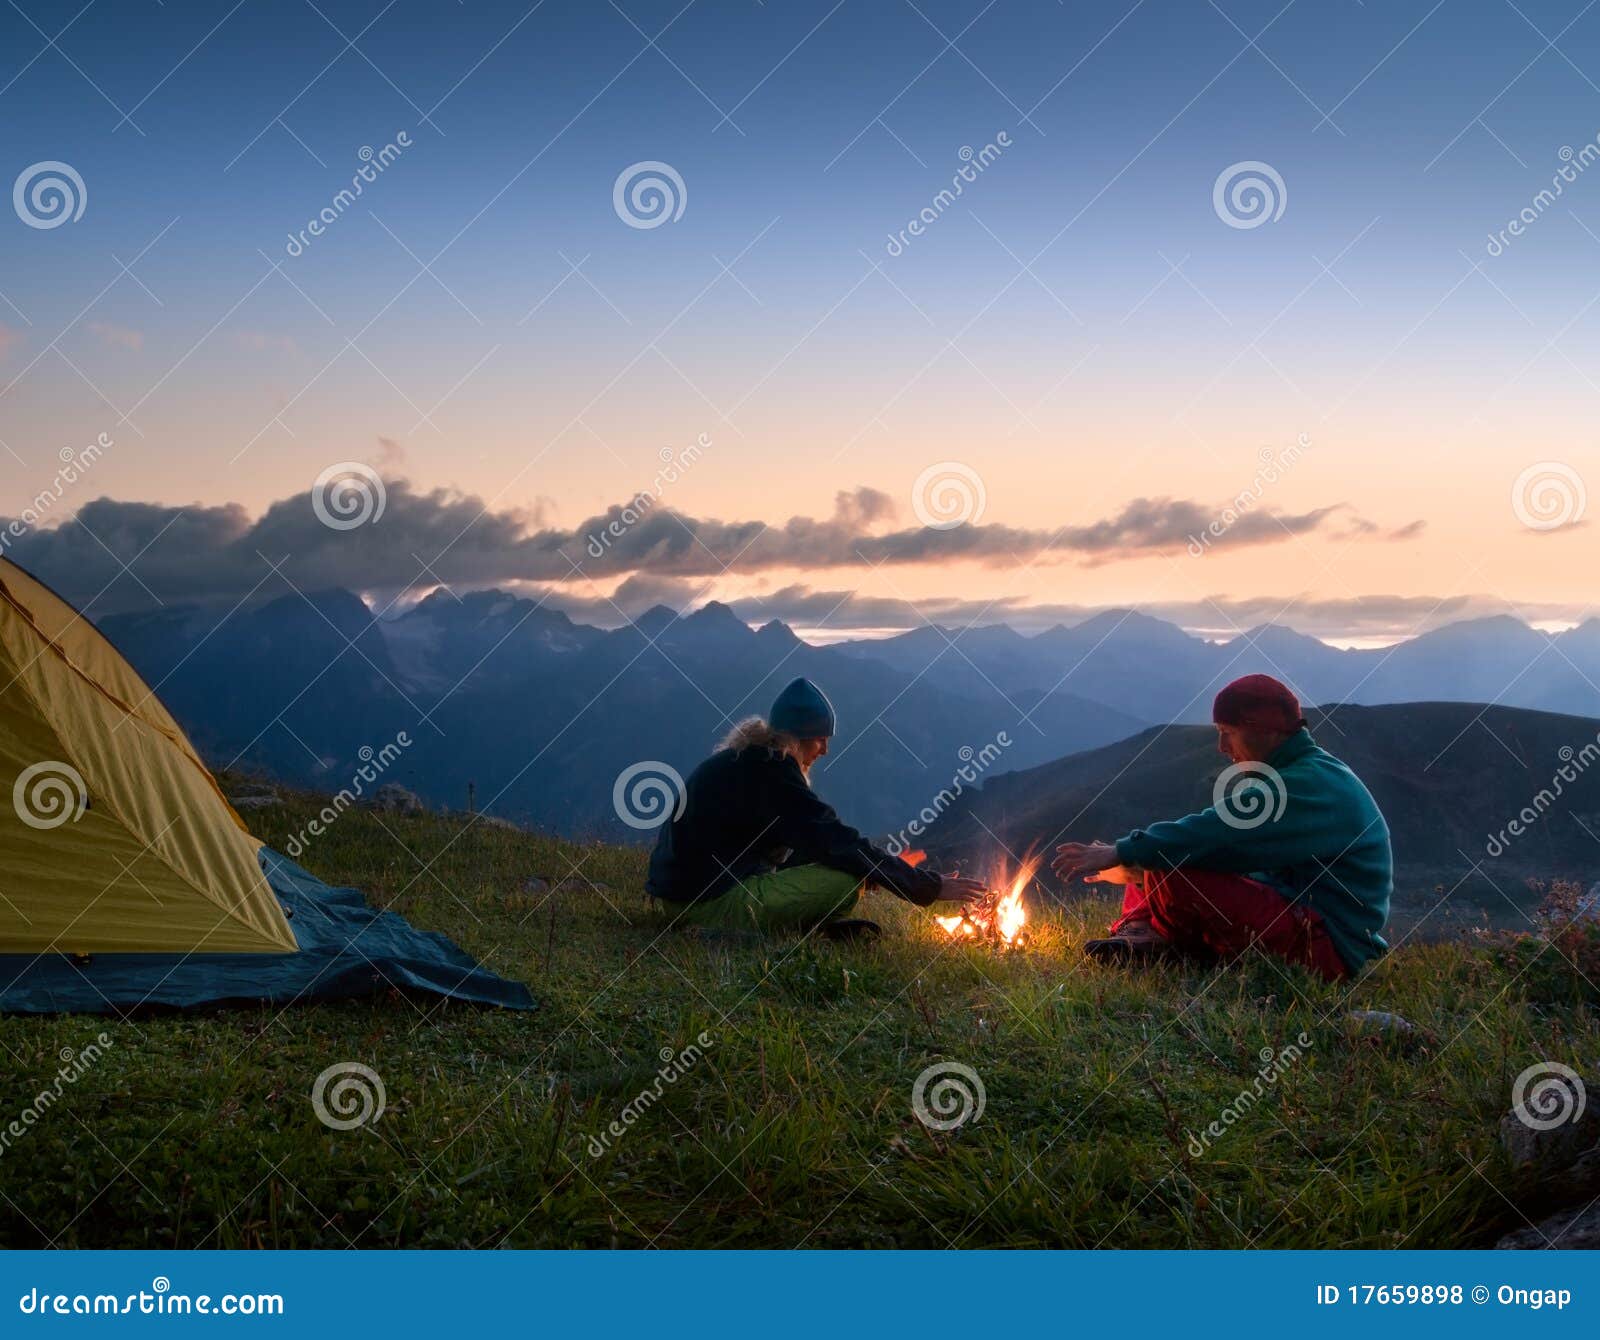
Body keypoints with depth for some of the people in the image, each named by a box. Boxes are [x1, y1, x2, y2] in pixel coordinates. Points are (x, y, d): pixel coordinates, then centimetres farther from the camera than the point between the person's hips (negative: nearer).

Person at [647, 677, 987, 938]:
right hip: (710, 901, -10)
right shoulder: (770, 774, -19)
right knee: (846, 880, -20)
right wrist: (932, 887, -17)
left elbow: (816, 842, 18)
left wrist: (879, 866, 10)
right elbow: (839, 844, -21)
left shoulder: (746, 759, 12)